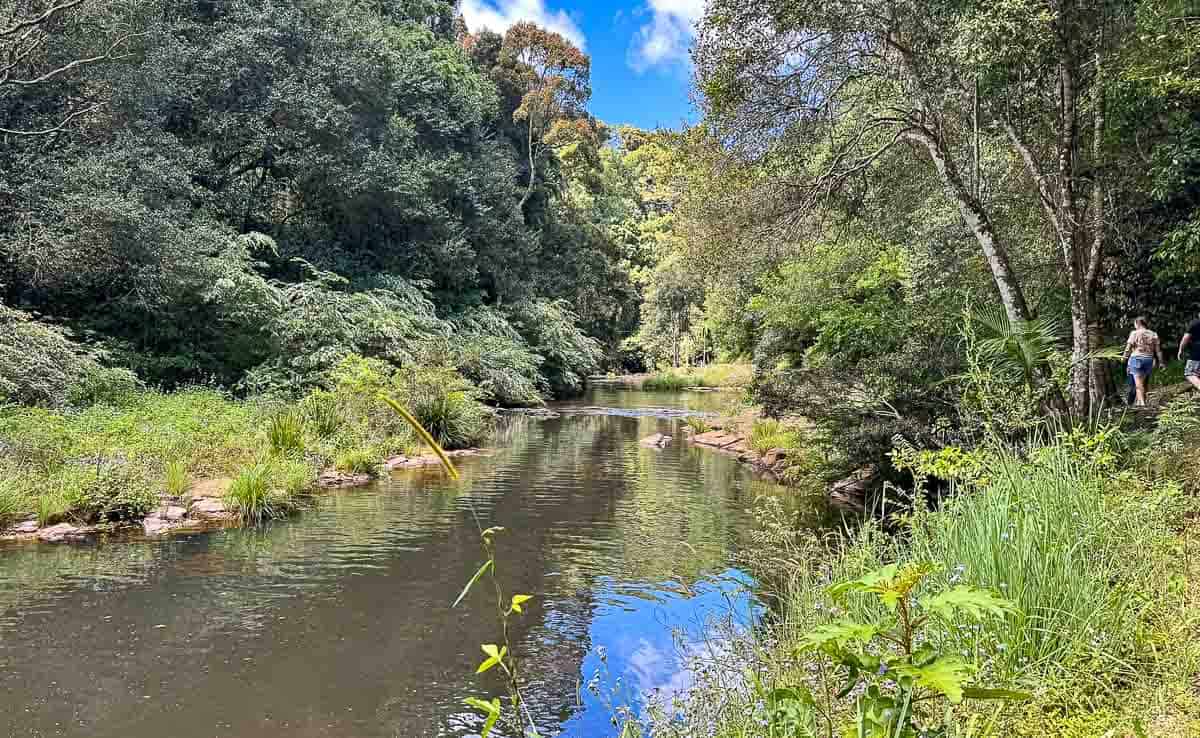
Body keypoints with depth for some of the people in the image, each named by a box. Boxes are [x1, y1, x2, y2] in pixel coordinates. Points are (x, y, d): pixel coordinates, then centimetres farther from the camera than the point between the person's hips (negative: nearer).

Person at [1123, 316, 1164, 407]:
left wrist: (1124, 357, 9)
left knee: (1138, 382, -4)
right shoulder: (1153, 334, 7)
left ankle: (1141, 402, -13)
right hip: (1149, 360, 4)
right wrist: (1161, 362, 12)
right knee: (1143, 382, 15)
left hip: (1136, 358, -4)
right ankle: (1137, 401, 21)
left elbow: (1128, 347, -6)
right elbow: (1158, 350, 7)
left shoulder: (1135, 333, -5)